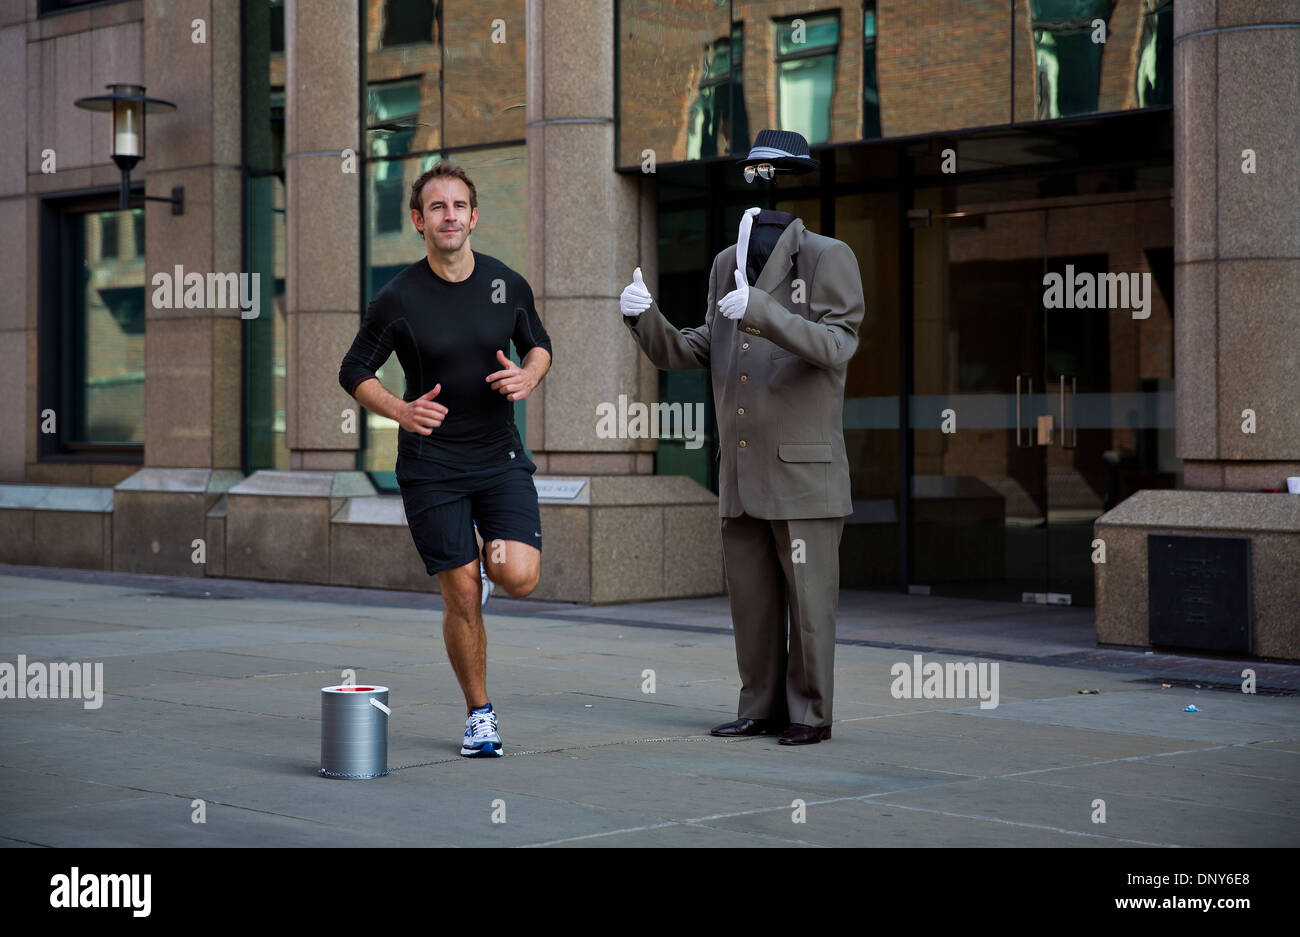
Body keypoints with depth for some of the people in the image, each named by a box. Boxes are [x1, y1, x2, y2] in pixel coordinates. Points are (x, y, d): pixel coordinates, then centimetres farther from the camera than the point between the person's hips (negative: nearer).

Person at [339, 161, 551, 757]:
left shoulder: (508, 285, -1)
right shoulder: (398, 299, -8)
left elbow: (539, 344, 16)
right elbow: (354, 373, 2)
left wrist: (528, 377, -7)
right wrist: (401, 411, -16)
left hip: (501, 456, 2)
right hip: (431, 465, -2)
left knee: (520, 578, -15)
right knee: (463, 599, -3)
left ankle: (486, 553, 22)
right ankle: (479, 713, 17)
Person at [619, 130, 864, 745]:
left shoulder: (828, 258, -4)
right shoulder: (728, 265, 14)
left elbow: (836, 345, -18)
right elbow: (691, 353, 14)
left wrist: (760, 310, -30)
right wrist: (644, 318, -5)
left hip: (803, 469, -6)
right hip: (741, 472, 6)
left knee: (808, 598, 0)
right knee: (751, 598, 10)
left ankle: (809, 713, 9)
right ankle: (762, 709, 19)